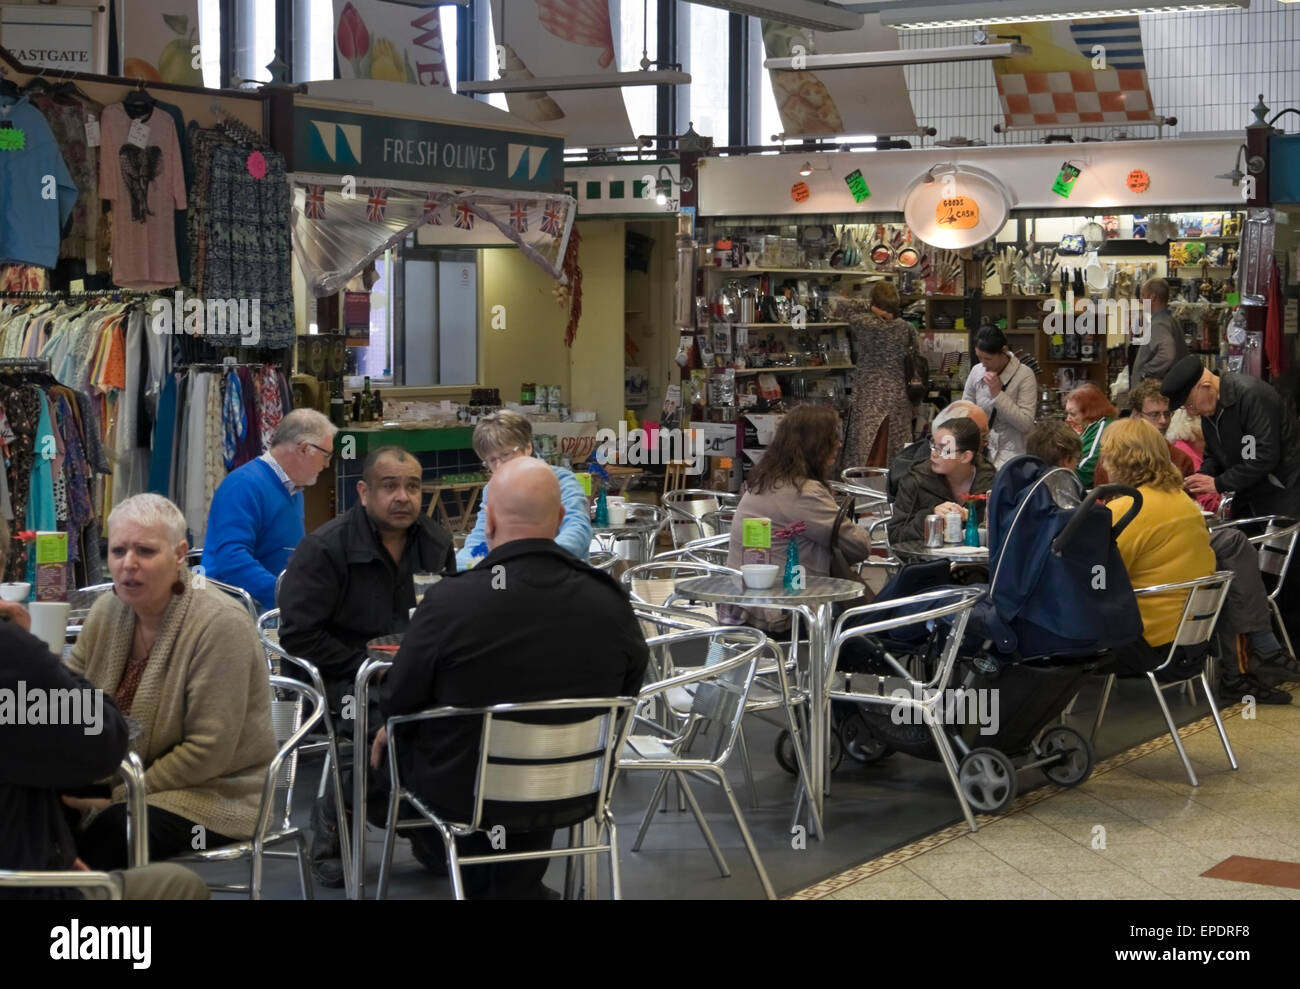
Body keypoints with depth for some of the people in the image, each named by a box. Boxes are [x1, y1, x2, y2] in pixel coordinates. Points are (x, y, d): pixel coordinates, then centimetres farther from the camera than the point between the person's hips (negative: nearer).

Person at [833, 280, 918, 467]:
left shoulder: (863, 323, -10)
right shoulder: (906, 329, -2)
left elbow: (839, 307, 3)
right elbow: (915, 360, 5)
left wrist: (869, 305, 4)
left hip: (867, 399, -2)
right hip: (898, 400, 3)